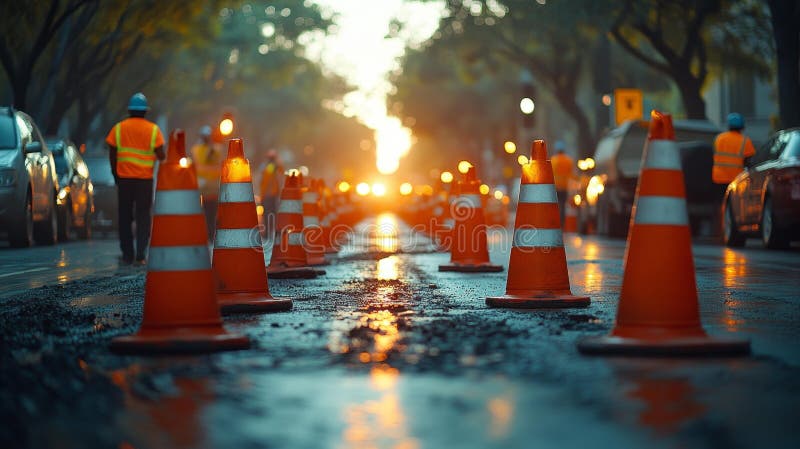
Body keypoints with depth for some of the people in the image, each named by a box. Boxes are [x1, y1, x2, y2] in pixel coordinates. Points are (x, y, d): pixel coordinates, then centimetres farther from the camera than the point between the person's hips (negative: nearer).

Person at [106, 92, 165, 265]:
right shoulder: (153, 129, -3)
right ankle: (140, 256, -5)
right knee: (143, 217, 4)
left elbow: (112, 155, 2)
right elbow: (161, 155, -6)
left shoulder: (118, 128, 1)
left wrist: (115, 174, 13)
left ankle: (127, 256, 11)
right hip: (145, 179, -1)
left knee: (125, 218, 10)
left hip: (124, 179, 1)